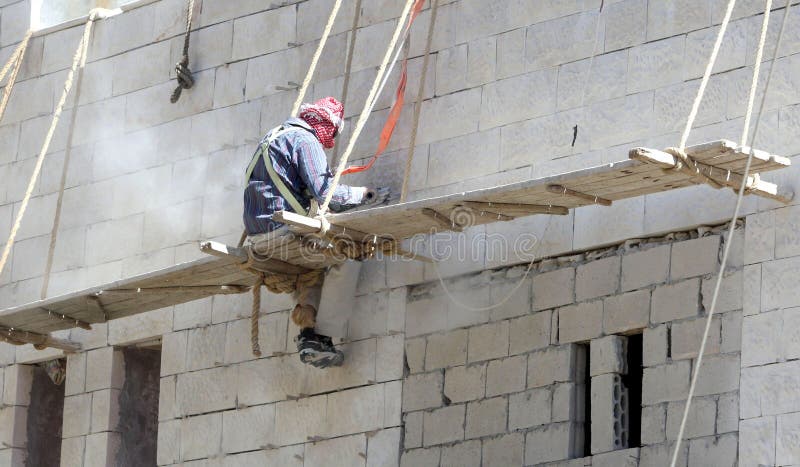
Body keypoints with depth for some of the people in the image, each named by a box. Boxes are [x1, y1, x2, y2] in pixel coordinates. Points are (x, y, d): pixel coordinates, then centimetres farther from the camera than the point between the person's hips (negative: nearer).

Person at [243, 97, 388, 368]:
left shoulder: (273, 137, 26)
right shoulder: (305, 140, -5)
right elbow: (323, 191, -15)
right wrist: (363, 194, -1)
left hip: (258, 238, 10)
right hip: (284, 230, -10)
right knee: (347, 257, -5)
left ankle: (308, 332, 7)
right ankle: (323, 338, -11)